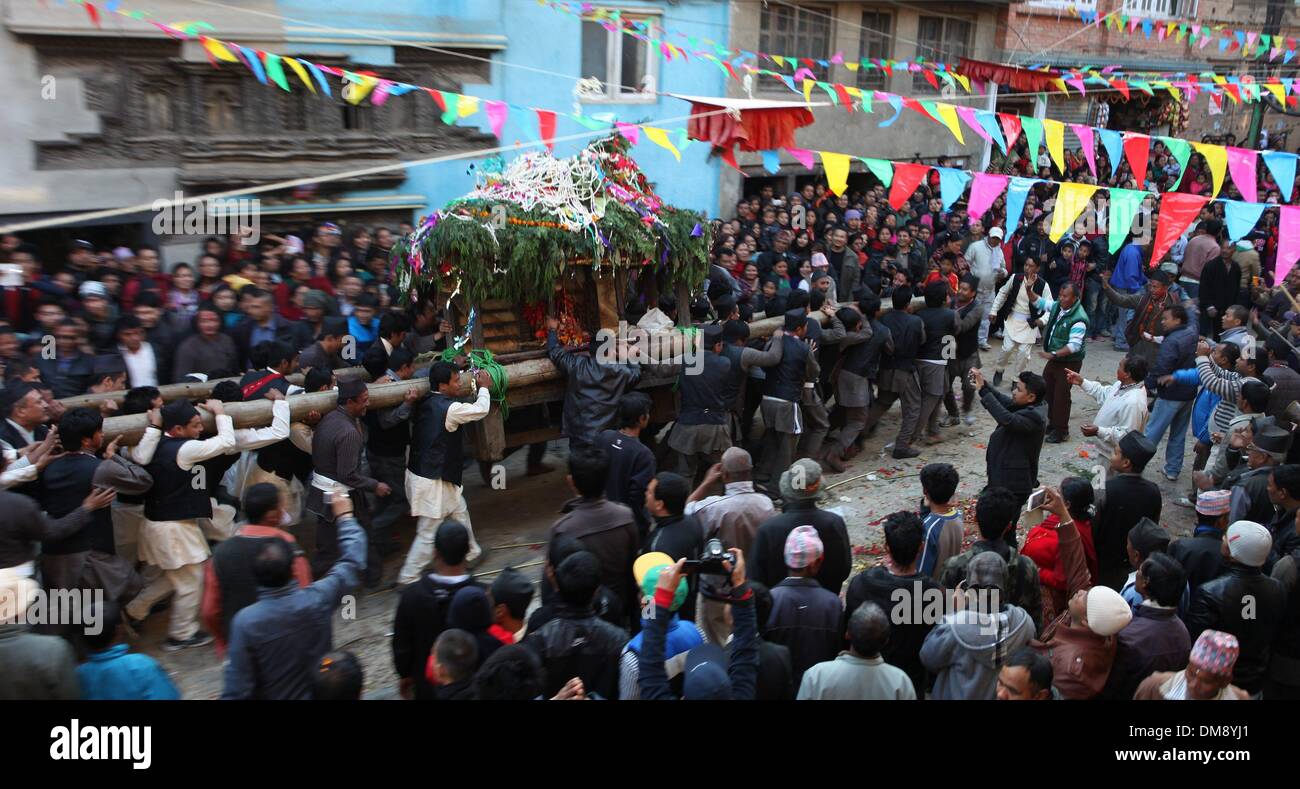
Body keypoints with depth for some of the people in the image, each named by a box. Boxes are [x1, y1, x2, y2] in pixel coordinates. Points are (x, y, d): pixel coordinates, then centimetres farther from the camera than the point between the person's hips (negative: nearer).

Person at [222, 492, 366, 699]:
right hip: (319, 694, 0)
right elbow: (352, 562, -7)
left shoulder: (245, 621, -24)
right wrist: (344, 516, 4)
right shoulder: (316, 601, -22)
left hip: (269, 696, 0)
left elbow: (238, 686, -18)